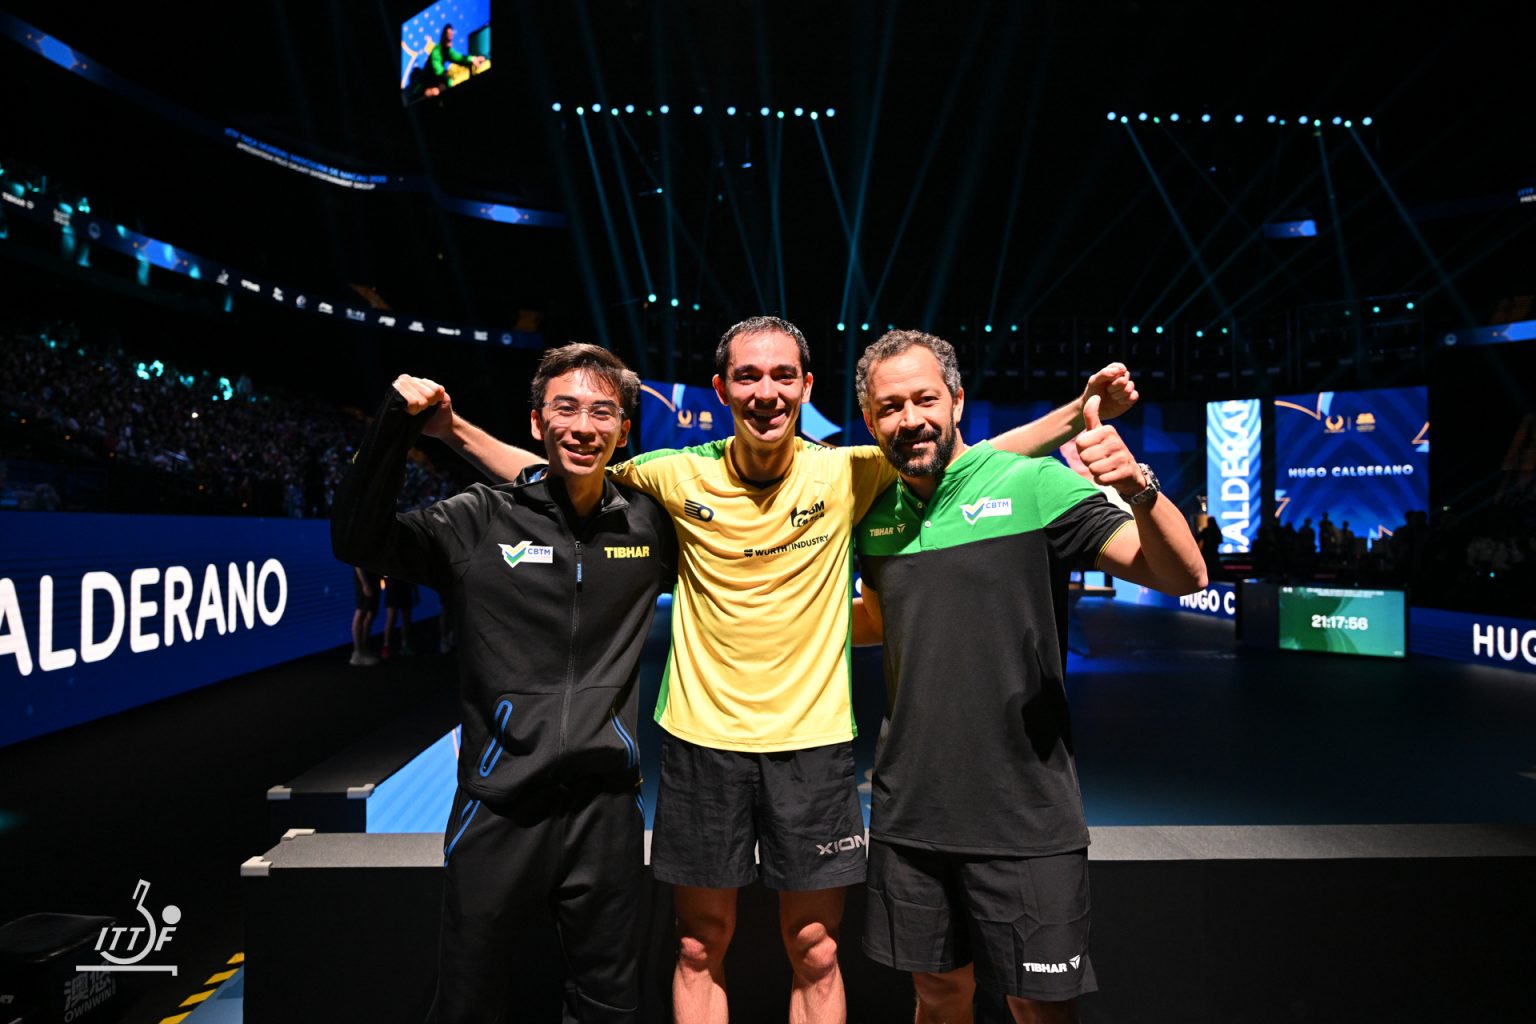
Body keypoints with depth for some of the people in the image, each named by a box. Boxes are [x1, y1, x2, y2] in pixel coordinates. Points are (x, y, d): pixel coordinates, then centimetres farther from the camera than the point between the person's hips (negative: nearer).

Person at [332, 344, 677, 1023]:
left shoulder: (649, 527, 3)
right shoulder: (480, 521, -4)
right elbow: (357, 540, -7)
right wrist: (398, 423, -16)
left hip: (605, 804, 2)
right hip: (499, 801, -1)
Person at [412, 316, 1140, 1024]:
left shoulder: (846, 474, -7)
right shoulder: (681, 476, -6)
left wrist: (1084, 409, -13)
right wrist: (454, 427, -4)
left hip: (812, 739, 0)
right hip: (701, 737, 1)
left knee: (815, 953, 12)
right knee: (700, 949, 15)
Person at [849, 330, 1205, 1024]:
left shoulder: (1032, 484, -10)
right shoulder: (876, 515, 5)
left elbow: (1184, 576, -15)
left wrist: (1137, 486, -33)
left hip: (1024, 818, -4)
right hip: (909, 811, 5)